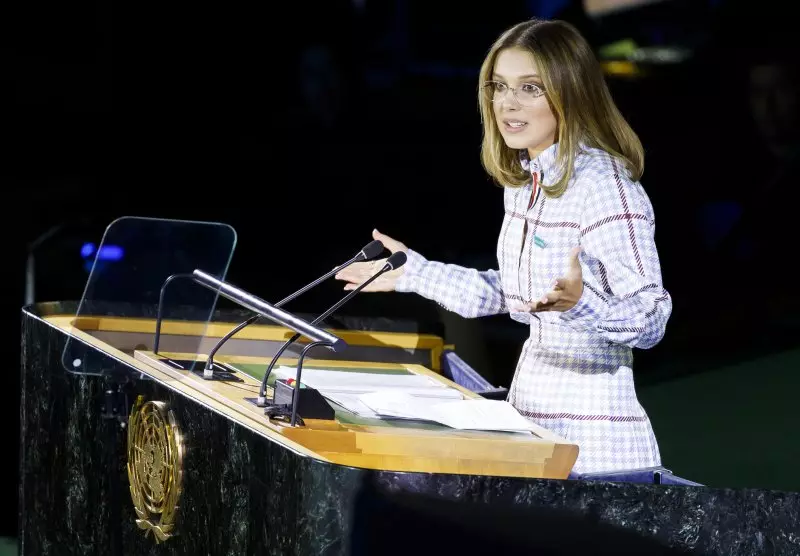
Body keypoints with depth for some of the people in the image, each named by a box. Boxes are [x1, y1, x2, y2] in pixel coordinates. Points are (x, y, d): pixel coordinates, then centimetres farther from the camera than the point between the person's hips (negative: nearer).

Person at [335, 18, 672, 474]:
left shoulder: (604, 185, -17)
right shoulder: (524, 181, 9)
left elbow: (651, 319, -19)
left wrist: (581, 303, -37)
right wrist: (412, 272, 21)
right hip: (529, 411, 8)